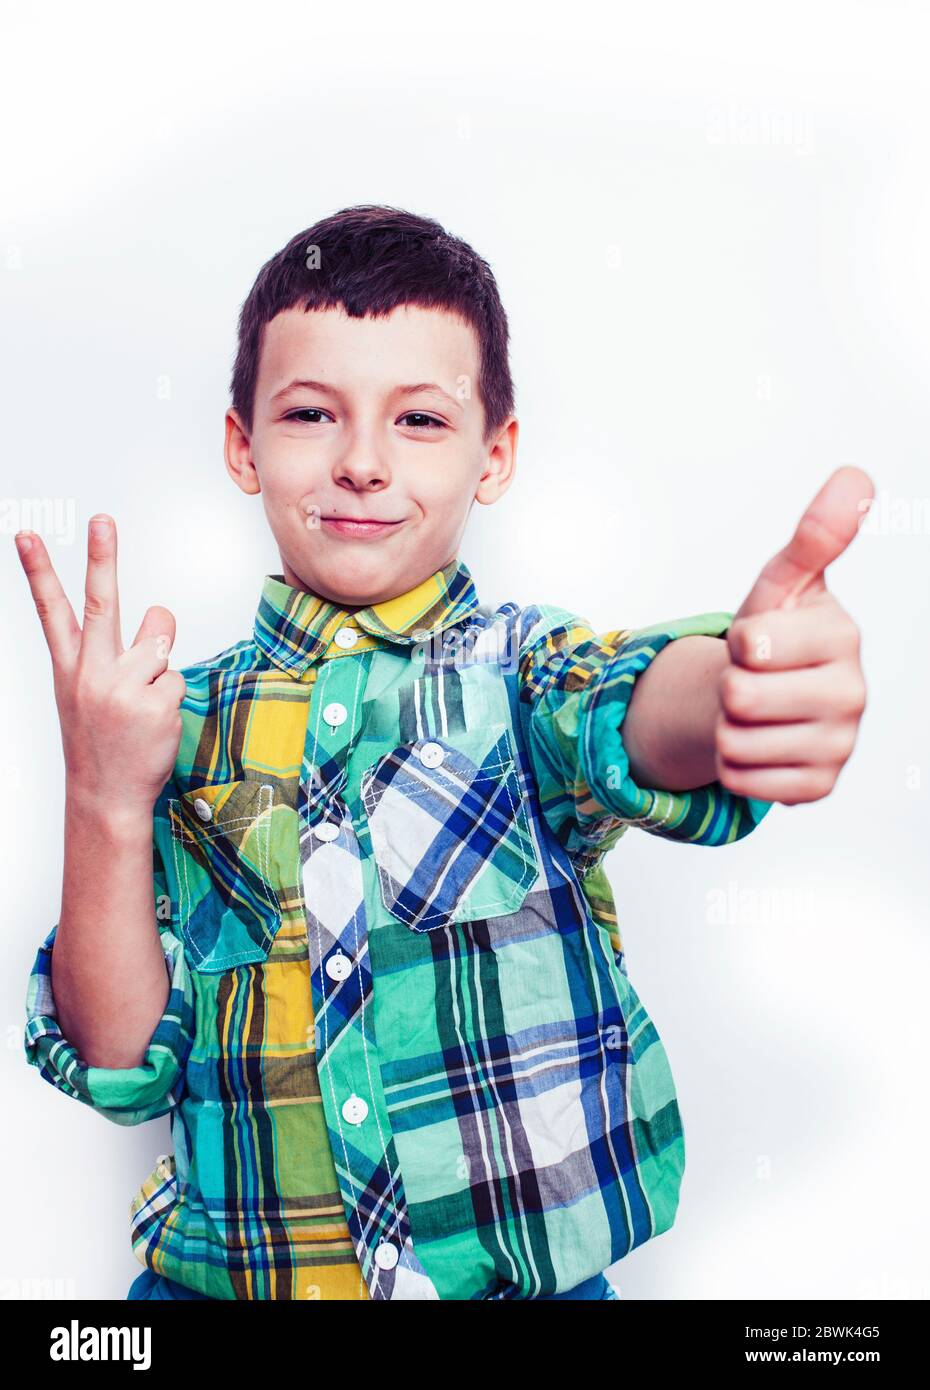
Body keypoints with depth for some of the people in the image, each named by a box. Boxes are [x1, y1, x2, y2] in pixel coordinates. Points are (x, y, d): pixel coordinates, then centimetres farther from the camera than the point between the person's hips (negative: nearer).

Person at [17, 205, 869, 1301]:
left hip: (527, 1272, 1)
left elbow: (629, 714, -28)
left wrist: (735, 684, -48)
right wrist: (105, 804, -18)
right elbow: (119, 1067, -4)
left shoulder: (521, 669, -4)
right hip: (224, 1272, 0)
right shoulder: (172, 720, -1)